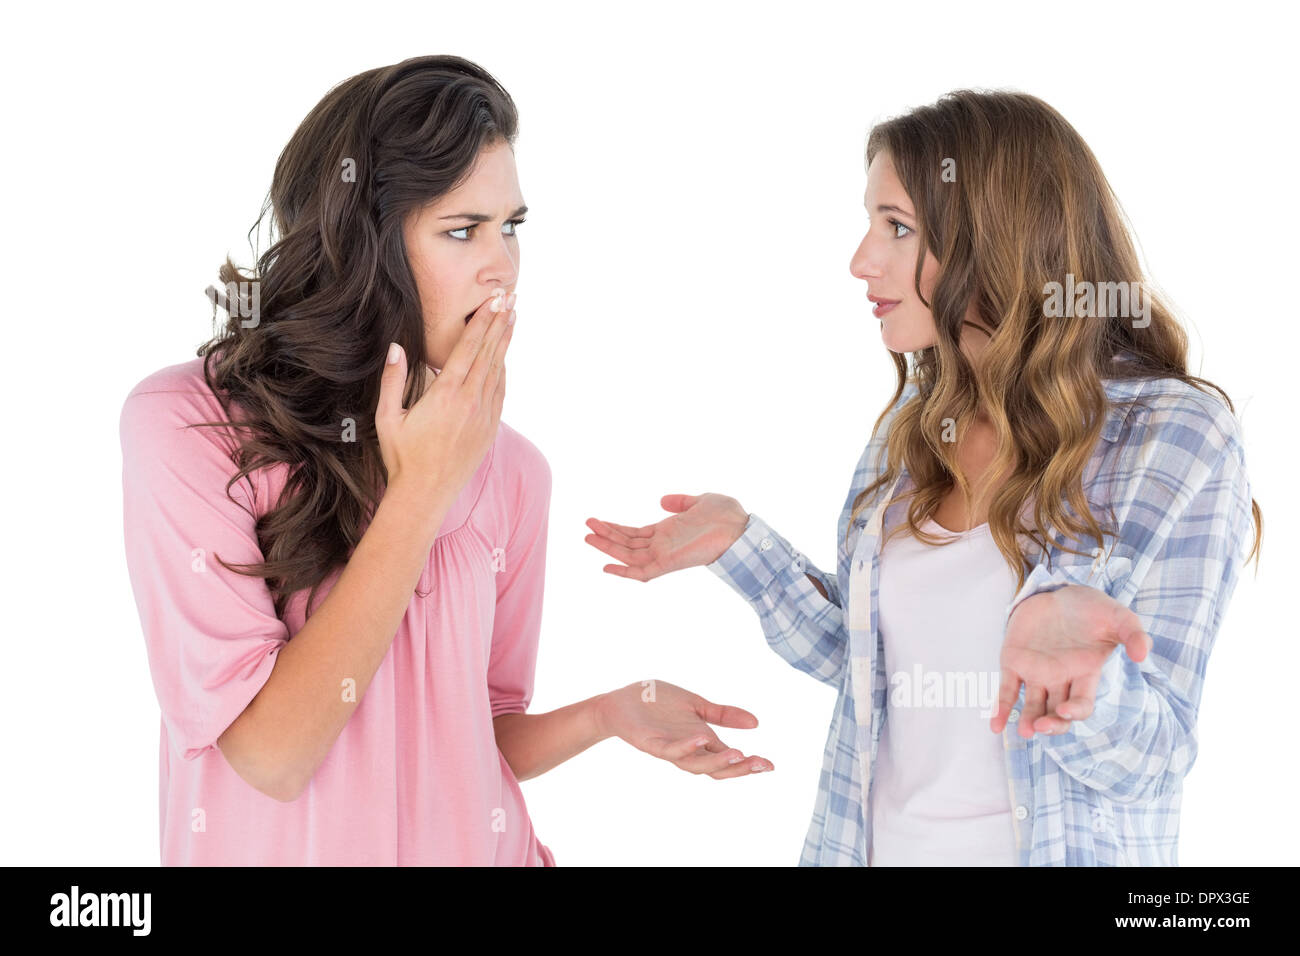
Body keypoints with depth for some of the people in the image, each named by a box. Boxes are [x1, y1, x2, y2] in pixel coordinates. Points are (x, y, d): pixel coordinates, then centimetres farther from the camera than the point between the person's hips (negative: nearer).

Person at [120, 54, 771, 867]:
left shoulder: (509, 469, -6)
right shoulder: (185, 425, -17)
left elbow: (482, 738, 4)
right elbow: (270, 755, -22)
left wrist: (612, 712, -14)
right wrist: (420, 492, -22)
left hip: (472, 844, 3)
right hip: (264, 845, -3)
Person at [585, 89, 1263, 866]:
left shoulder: (1177, 439, -17)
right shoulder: (918, 421, 0)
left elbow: (1150, 760, -17)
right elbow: (876, 663, 8)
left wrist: (1065, 639, -36)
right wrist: (741, 542, -3)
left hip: (1059, 848, -5)